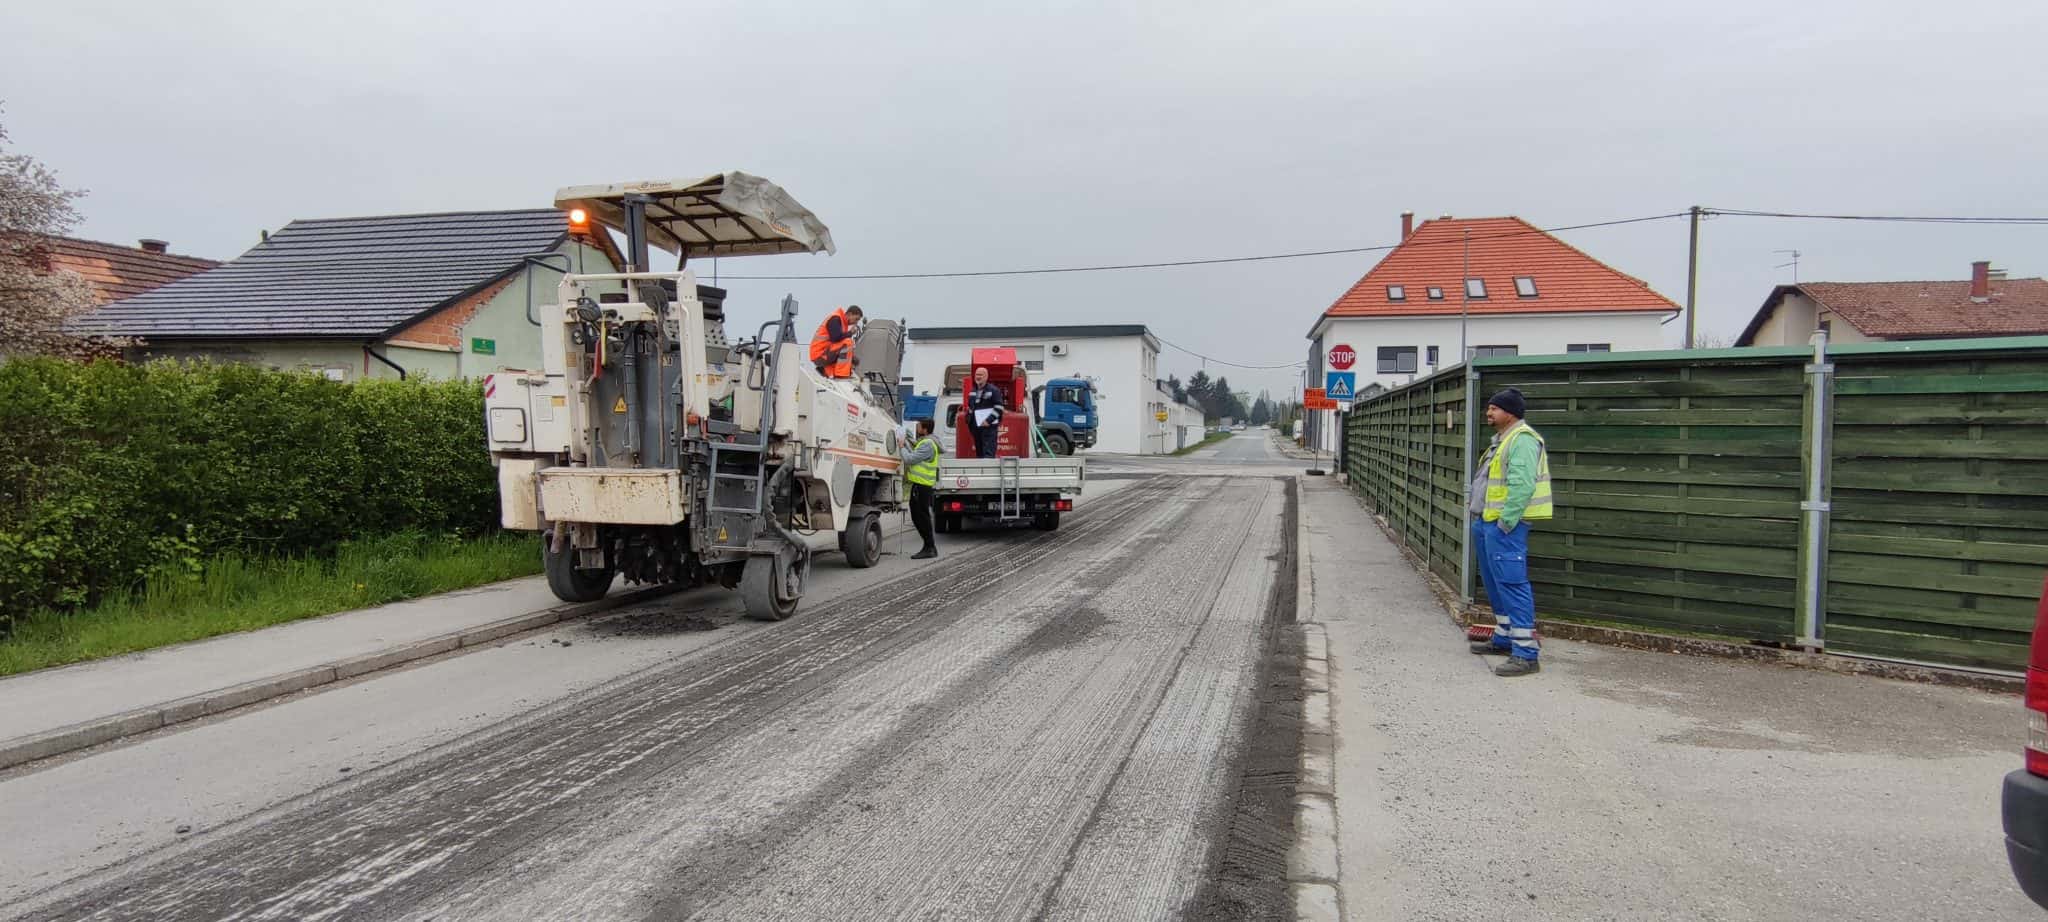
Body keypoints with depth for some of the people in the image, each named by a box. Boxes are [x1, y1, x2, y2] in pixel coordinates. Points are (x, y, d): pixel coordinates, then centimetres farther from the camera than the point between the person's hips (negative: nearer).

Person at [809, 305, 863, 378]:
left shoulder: (844, 322, 16)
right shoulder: (835, 319, -12)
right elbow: (835, 338, -28)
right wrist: (850, 333, -13)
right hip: (819, 354, -10)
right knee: (848, 342, -24)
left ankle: (825, 370, 11)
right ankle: (841, 374, -25)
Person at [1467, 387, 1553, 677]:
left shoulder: (1522, 439, -15)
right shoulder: (1501, 440, 19)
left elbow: (1521, 486, -24)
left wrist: (1505, 523, -23)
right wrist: (1477, 508, 19)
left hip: (1504, 526, -11)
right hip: (1487, 523, 11)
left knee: (1512, 585, -11)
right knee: (1496, 584, 18)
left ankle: (1525, 654, -9)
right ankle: (1503, 638, 30)